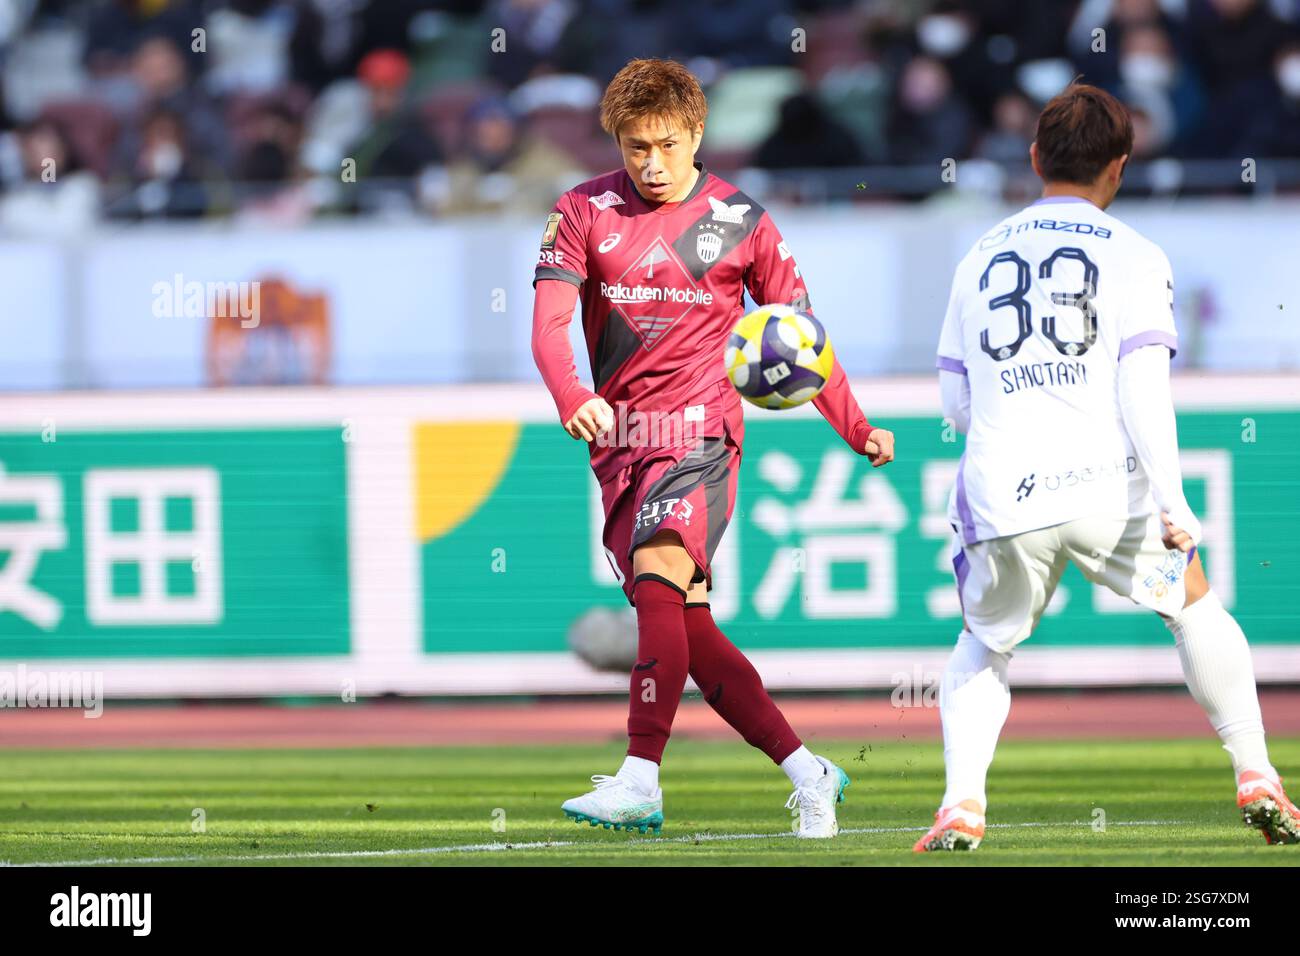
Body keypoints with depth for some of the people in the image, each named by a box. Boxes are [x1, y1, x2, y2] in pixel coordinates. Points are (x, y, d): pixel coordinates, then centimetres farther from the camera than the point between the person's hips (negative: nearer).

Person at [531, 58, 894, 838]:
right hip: (620, 442, 4)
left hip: (700, 431, -4)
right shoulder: (585, 213, 6)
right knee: (691, 632, 2)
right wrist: (572, 398, -25)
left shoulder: (740, 221, 4)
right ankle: (808, 773, 12)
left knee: (658, 577, -27)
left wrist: (858, 430, 9)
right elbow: (549, 321, -5)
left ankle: (641, 782, -34)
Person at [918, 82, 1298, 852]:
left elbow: (957, 401, 19)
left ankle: (962, 802, -1)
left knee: (984, 649, 22)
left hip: (1001, 494, 2)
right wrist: (1172, 500, -11)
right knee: (1196, 604, 23)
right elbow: (1145, 389, -8)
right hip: (1105, 485, -2)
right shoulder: (1132, 257, 5)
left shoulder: (982, 258, 17)